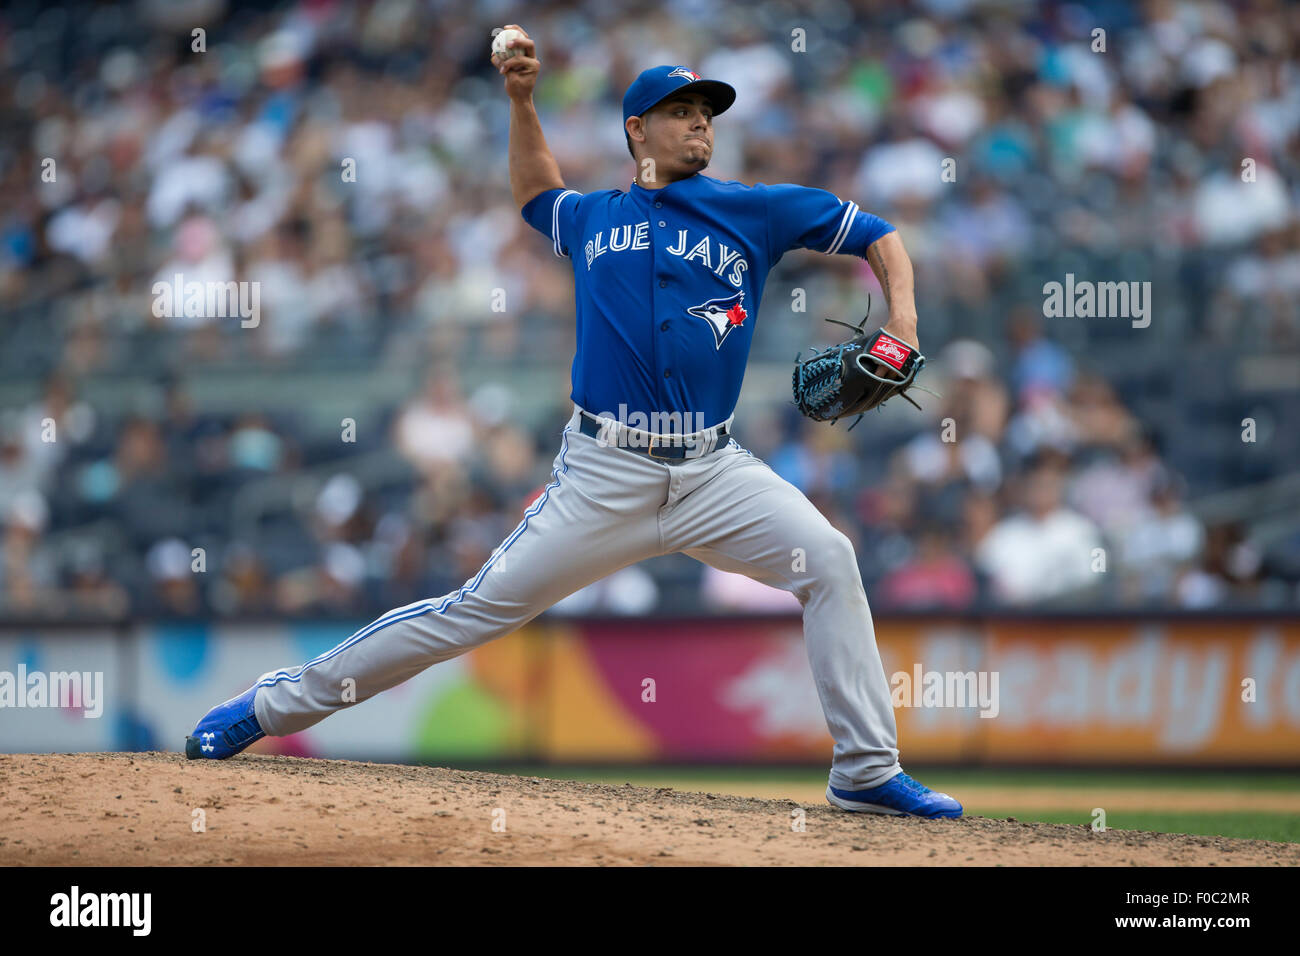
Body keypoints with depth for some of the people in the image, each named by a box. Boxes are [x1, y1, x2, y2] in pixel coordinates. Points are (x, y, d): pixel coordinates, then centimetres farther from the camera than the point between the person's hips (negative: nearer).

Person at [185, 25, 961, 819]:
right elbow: (536, 194, 39)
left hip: (714, 471, 1)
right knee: (482, 608, -4)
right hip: (605, 476, -1)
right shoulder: (593, 220, 15)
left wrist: (901, 324, -5)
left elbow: (878, 237, 11)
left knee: (828, 560, -20)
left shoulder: (754, 211, 8)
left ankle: (867, 772, -12)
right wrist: (522, 100, 28)